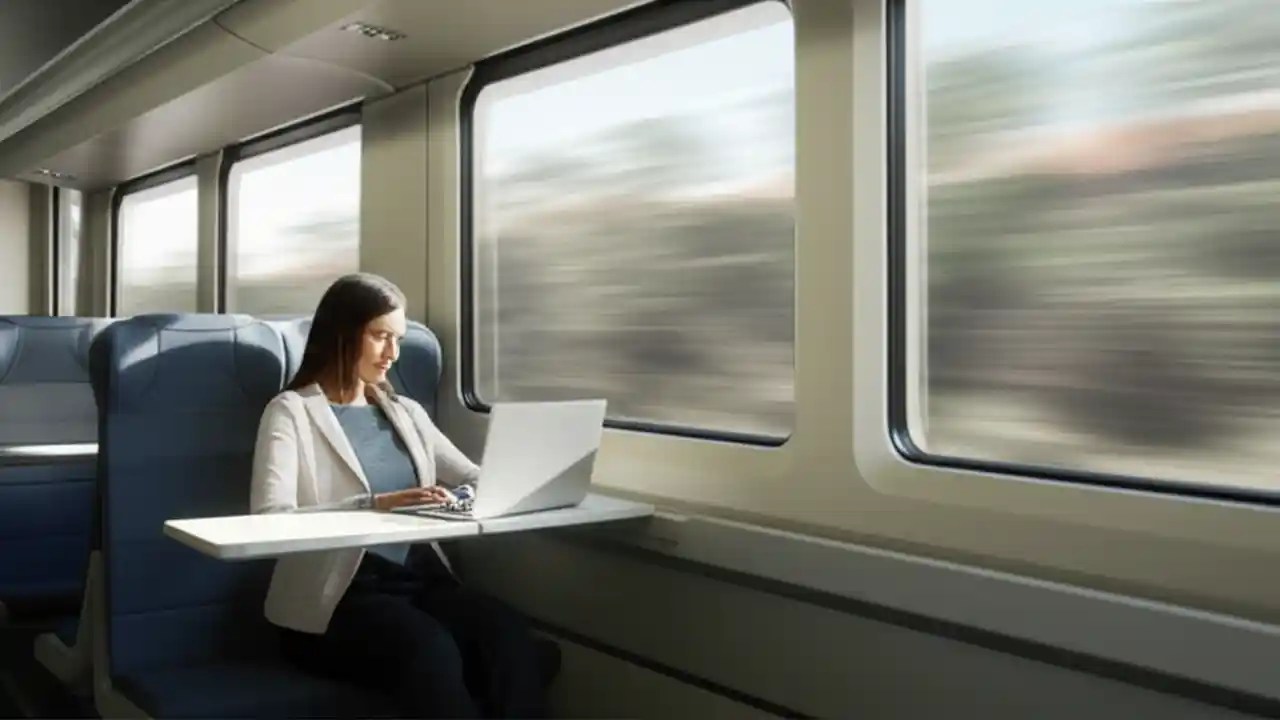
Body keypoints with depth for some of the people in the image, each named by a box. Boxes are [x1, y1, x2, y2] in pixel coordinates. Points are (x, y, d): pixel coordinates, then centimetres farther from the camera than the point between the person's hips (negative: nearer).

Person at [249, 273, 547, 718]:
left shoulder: (406, 413, 23)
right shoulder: (292, 411, 4)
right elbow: (269, 518, -11)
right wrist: (375, 505, -24)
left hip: (421, 577, 5)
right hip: (336, 591, -4)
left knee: (507, 635, -29)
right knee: (429, 649, -36)